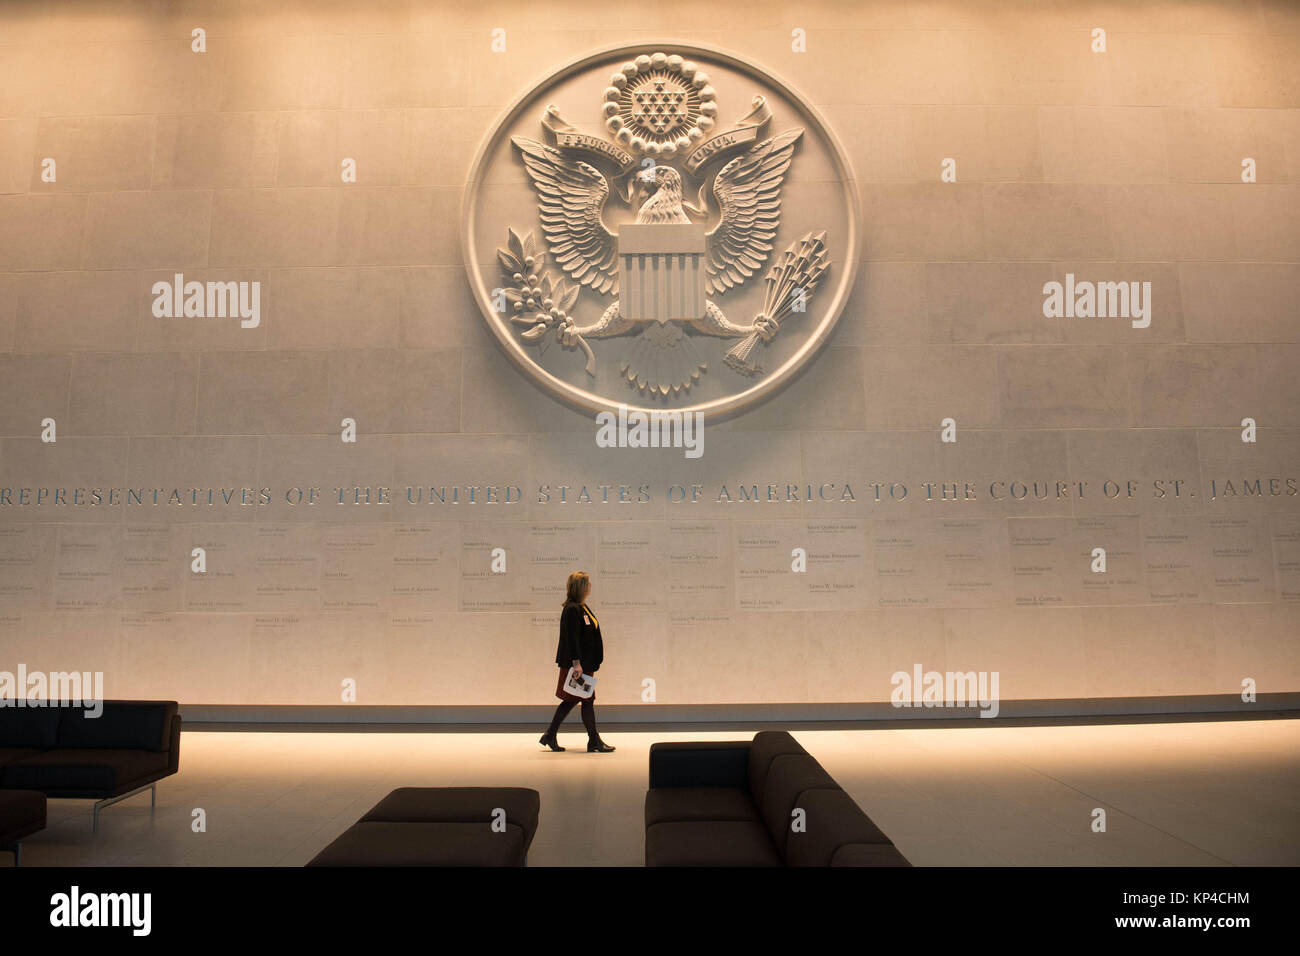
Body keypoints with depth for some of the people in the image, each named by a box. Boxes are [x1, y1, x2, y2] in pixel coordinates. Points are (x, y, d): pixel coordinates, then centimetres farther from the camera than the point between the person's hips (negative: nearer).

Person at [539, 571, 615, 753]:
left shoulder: (582, 607, 13)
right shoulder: (572, 610, -17)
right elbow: (571, 639, -21)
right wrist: (576, 663, -23)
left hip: (584, 663, 10)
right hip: (577, 664, -10)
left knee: (571, 700, 14)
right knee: (587, 700, -1)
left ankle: (550, 736, 21)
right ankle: (594, 742, 9)